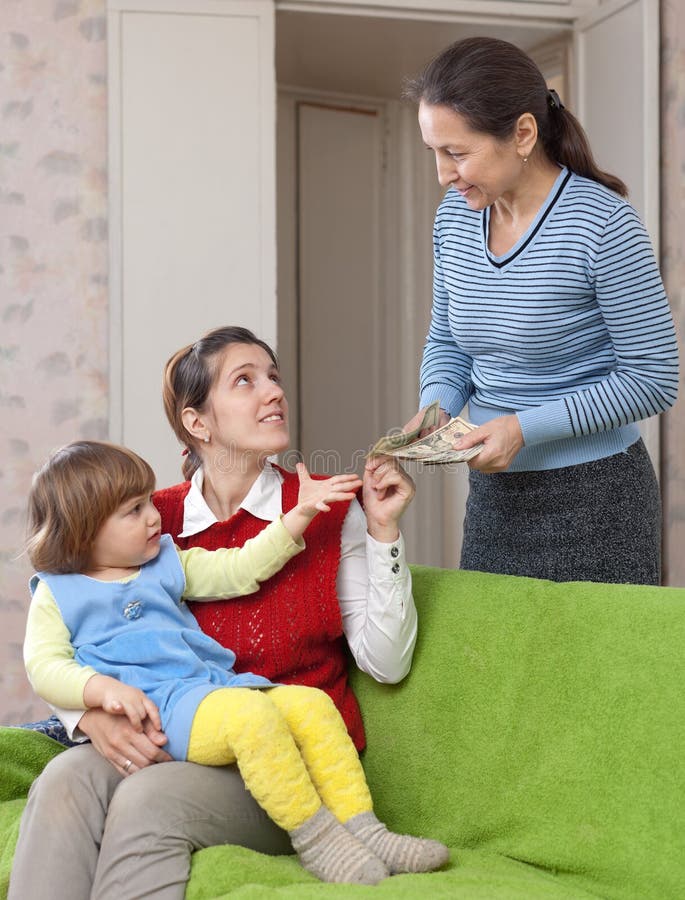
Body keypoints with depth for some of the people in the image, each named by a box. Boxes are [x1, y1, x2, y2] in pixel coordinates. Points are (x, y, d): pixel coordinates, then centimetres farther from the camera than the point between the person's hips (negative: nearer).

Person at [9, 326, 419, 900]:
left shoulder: (328, 511, 4)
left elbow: (386, 663, -2)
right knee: (63, 782, -30)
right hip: (171, 749, 3)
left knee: (149, 799, -32)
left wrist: (383, 530, -8)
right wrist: (94, 717, -14)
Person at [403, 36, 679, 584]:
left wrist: (525, 427, -22)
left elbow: (653, 379, -16)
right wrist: (437, 405, -7)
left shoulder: (601, 224, -18)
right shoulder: (455, 216, 1)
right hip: (492, 495, 6)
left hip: (594, 502, -6)